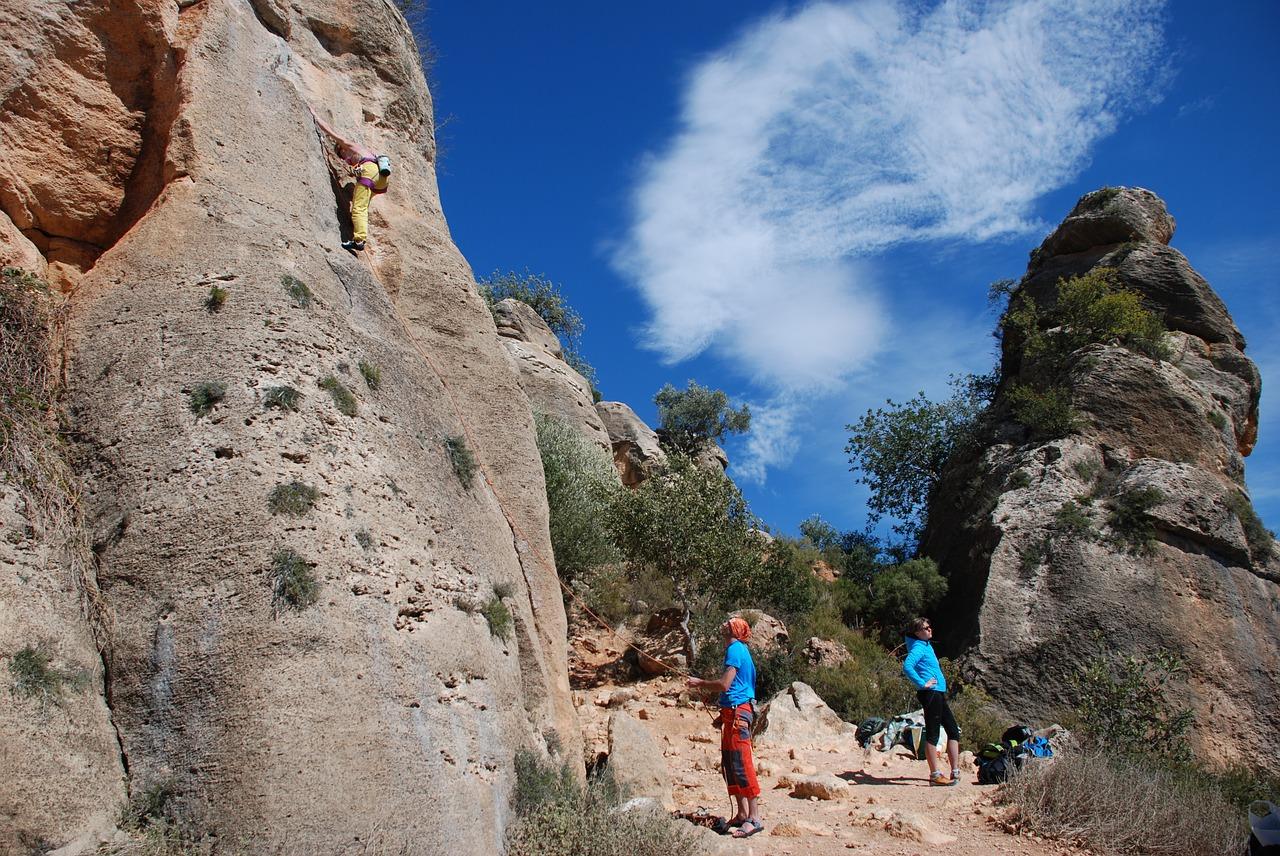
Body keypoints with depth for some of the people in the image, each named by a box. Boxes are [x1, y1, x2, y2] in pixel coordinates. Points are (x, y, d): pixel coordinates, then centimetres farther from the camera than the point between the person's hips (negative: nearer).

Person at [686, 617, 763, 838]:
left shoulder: (735, 649, -11)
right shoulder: (739, 649, 19)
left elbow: (724, 684, -19)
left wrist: (700, 683, -4)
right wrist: (722, 716, 26)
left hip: (737, 712, -10)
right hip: (733, 712, 10)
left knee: (741, 764, -10)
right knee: (729, 764, 13)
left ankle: (754, 818, -9)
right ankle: (742, 814, 19)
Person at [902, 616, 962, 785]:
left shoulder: (926, 645, 17)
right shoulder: (918, 648, -12)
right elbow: (907, 666, -29)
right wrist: (922, 683, -24)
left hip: (939, 694, 10)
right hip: (930, 694, -10)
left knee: (953, 730, 13)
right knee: (932, 735, -6)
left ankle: (955, 772, 16)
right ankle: (935, 775, -2)